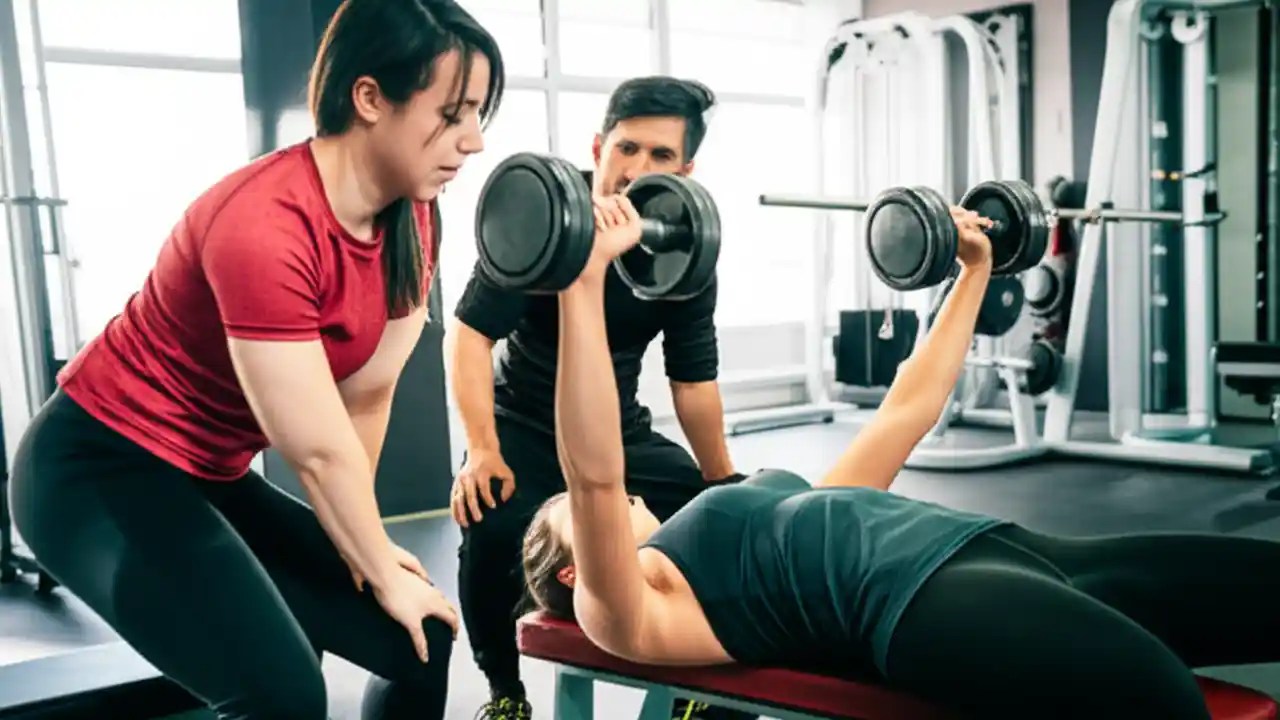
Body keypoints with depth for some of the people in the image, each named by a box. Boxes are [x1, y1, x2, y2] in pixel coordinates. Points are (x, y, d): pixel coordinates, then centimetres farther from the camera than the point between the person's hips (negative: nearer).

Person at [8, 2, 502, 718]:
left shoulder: (412, 216, -5)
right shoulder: (263, 226, -30)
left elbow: (368, 393, 1)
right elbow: (319, 450, -23)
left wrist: (355, 538, 4)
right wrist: (383, 574, -10)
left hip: (213, 476, 8)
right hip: (102, 468, -8)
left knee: (421, 644, 5)